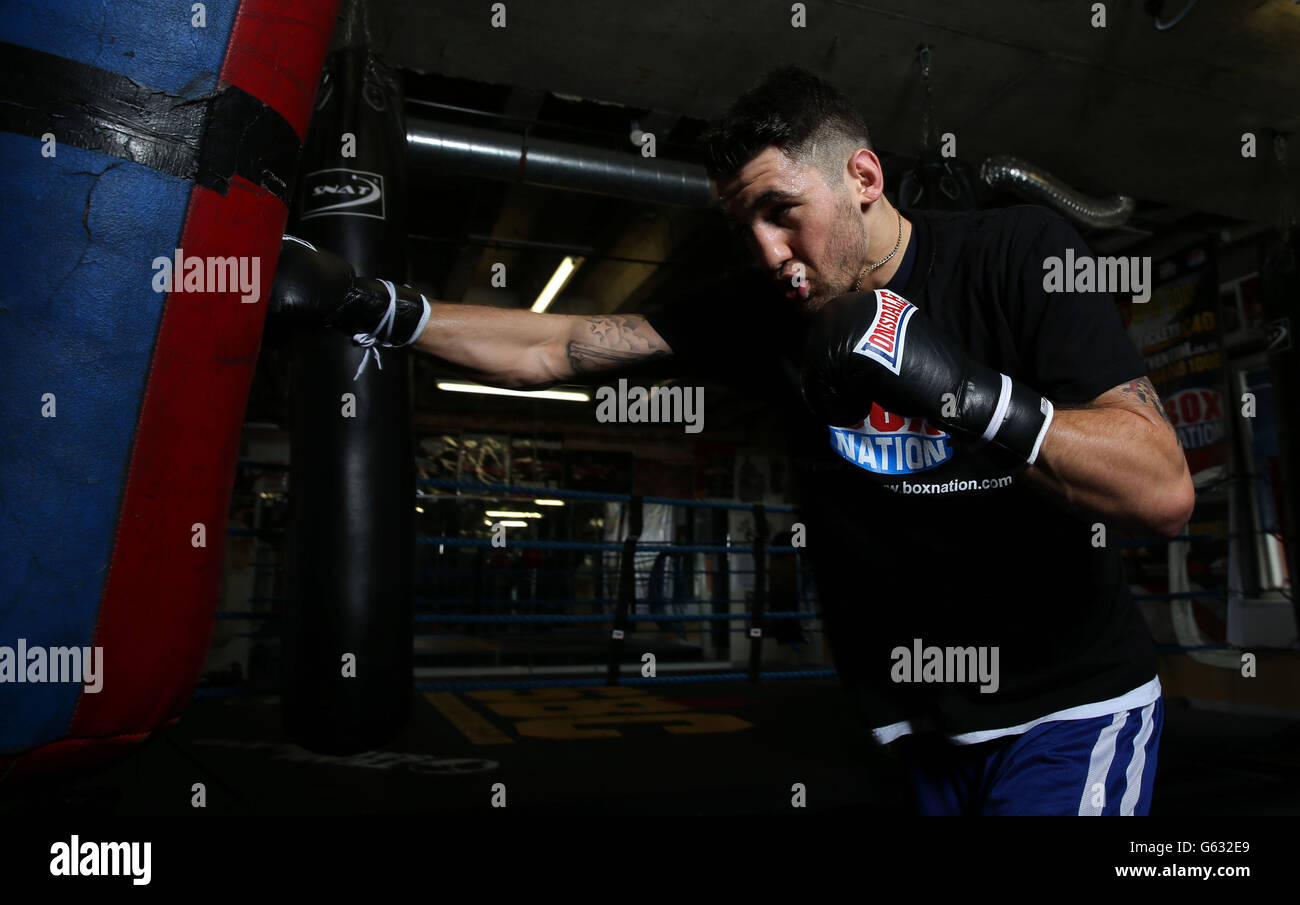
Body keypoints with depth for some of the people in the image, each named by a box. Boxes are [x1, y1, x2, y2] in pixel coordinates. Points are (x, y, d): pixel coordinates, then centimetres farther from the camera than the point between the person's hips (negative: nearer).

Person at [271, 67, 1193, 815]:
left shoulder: (1022, 254, -13)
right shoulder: (761, 308, -4)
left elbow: (1164, 491, -21)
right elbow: (557, 348, -4)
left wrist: (960, 389, -34)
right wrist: (372, 307, -10)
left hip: (1067, 703, -3)